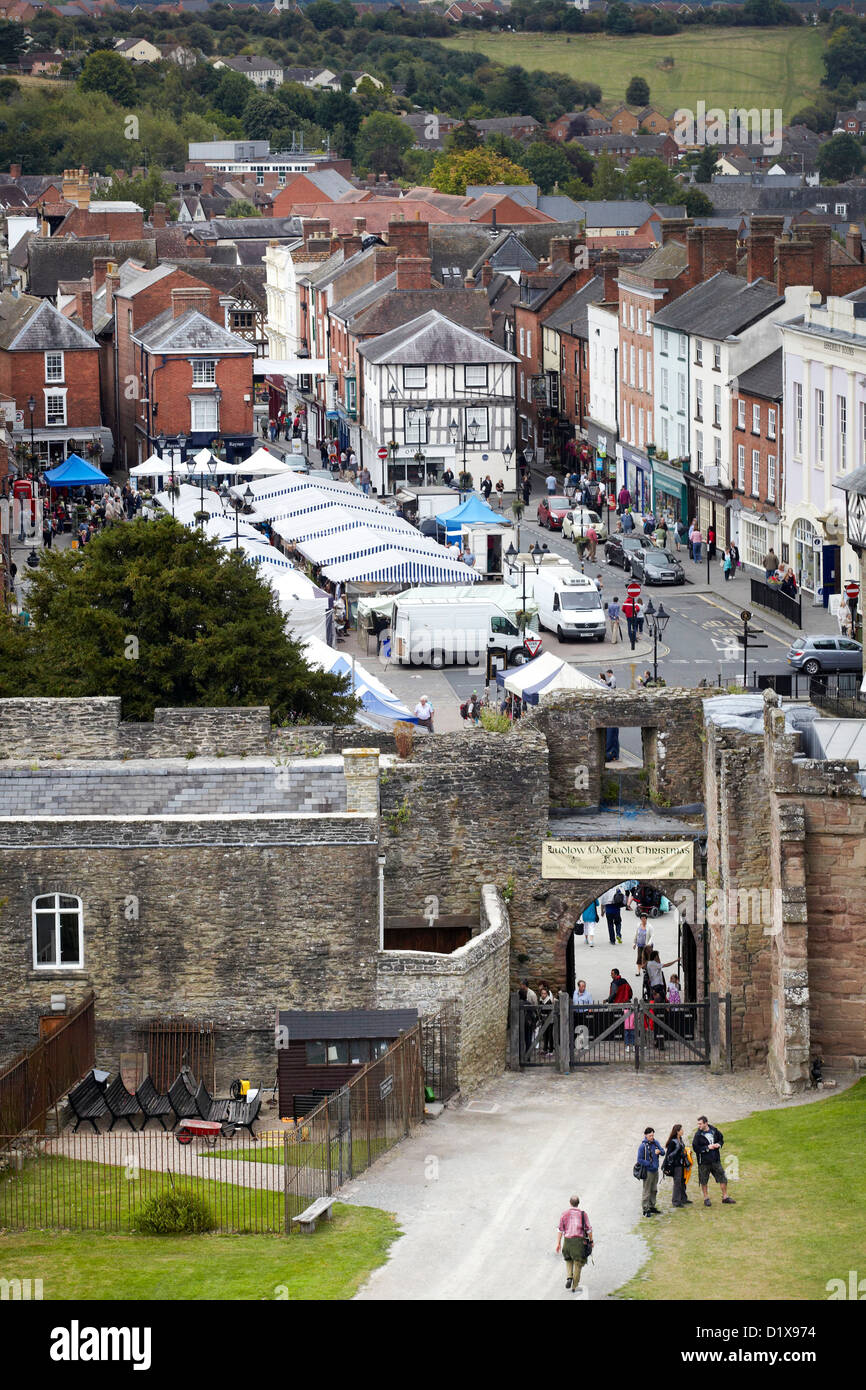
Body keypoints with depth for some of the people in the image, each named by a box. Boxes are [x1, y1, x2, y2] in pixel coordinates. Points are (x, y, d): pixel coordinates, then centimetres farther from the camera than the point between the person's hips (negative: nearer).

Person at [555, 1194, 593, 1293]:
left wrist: (558, 1243, 4)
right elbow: (589, 1229, 0)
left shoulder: (564, 1214, 2)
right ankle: (574, 1287, 2)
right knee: (578, 1263, 5)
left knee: (568, 1260, 22)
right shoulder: (583, 1214, 0)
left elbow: (560, 1229, 1)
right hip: (579, 1240, -1)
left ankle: (569, 1277, -2)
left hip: (567, 1240, 1)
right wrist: (591, 1241, 11)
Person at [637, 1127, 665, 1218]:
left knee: (654, 1190, 18)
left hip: (655, 1170, 7)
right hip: (648, 1171, -7)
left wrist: (659, 1151, -15)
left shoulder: (656, 1142, 4)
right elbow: (640, 1160, -13)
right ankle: (645, 1209, 3)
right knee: (646, 1191, -3)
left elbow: (663, 1153, 7)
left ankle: (652, 1206, 31)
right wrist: (650, 1164, -17)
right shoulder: (643, 1146, -15)